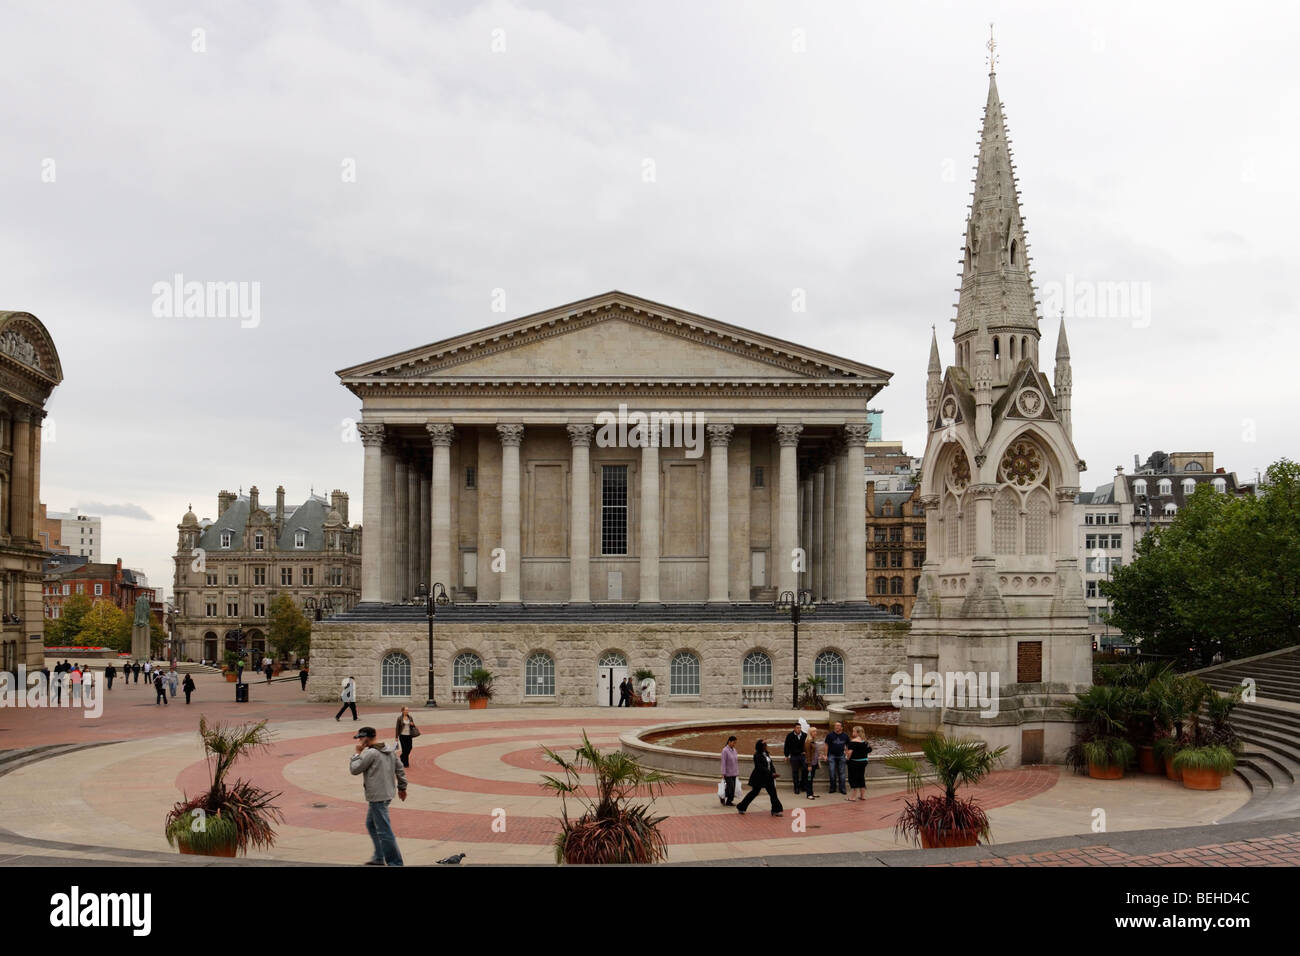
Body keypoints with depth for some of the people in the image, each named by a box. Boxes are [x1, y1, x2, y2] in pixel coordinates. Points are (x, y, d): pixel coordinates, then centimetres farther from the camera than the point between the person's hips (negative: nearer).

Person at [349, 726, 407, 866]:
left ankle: (395, 863, -2)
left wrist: (358, 753, -2)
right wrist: (402, 787, 21)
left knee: (384, 831, -5)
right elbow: (400, 769, 13)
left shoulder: (370, 753, -17)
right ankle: (379, 858, 29)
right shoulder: (389, 750, 9)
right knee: (371, 824, 23)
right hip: (387, 794, 10)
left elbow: (354, 769, -11)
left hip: (377, 797, -10)